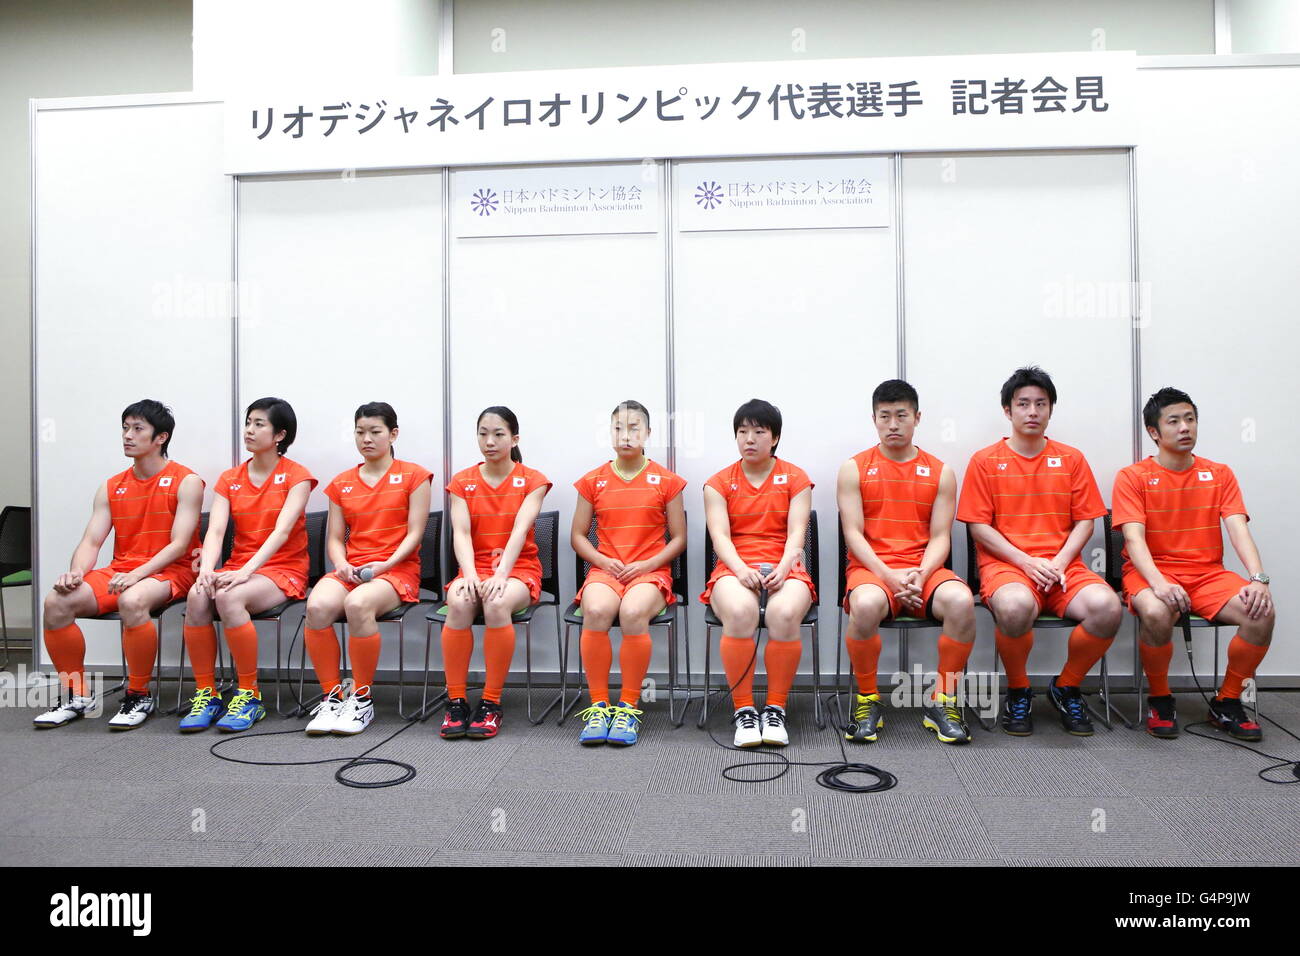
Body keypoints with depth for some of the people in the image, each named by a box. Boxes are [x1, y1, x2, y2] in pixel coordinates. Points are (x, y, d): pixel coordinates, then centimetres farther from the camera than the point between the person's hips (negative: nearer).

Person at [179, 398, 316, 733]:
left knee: (229, 598, -33)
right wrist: (207, 569, -21)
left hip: (283, 570, -4)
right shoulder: (229, 479, 12)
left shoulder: (296, 476, -2)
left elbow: (282, 531, -15)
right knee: (197, 597, -28)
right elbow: (215, 530, -1)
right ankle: (205, 694, -16)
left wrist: (246, 571, -28)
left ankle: (249, 696, -21)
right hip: (237, 567, 4)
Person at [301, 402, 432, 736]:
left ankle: (361, 699, -19)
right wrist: (341, 564, -8)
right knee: (317, 605, -30)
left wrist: (385, 564, -14)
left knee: (358, 604, -36)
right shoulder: (341, 483, 19)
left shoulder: (413, 476, 6)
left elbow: (414, 534, -1)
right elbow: (334, 538, 14)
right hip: (349, 569, 4)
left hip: (397, 570, -4)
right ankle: (332, 696, -16)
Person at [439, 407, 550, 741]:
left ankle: (491, 703, -23)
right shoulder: (462, 482, 9)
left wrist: (501, 574, -28)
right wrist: (470, 574, -24)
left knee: (497, 604, -36)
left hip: (518, 567, -2)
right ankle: (456, 701, -22)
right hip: (474, 566, 2)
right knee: (458, 603, -33)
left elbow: (520, 530, -12)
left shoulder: (531, 480, 3)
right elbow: (461, 533, -5)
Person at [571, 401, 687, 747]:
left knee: (633, 612, -36)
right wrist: (604, 561, -5)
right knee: (596, 611, -34)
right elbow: (578, 535, 14)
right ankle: (599, 706, -20)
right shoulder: (593, 481, 12)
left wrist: (647, 564, -8)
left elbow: (678, 538, 8)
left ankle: (628, 706, -19)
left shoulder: (666, 481, 8)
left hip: (650, 572, -1)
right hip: (604, 570, 1)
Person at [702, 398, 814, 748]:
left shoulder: (796, 478, 12)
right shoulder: (719, 483, 12)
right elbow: (720, 536, -1)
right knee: (740, 612, -36)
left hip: (783, 570, 0)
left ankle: (775, 709, -17)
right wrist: (741, 570, -21)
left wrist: (783, 568, -19)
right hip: (735, 569, 0)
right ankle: (743, 711, -20)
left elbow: (796, 534, 1)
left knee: (784, 614, -35)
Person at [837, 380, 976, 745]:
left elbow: (940, 536, 5)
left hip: (924, 569, 2)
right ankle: (868, 701, -13)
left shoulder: (940, 472, 13)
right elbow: (853, 533, -1)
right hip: (871, 569, -2)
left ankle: (942, 702, -12)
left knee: (961, 601, -32)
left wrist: (921, 575, -15)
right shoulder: (854, 468, 8)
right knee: (866, 604, -38)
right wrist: (889, 576, -16)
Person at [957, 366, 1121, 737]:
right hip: (1006, 564, -3)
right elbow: (978, 526, 0)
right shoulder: (985, 461, 6)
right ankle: (1018, 692, -7)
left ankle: (1066, 688, 0)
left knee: (1106, 606, -29)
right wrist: (1026, 562, -12)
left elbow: (1085, 522, 10)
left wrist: (1059, 562, -8)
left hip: (1061, 564, 3)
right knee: (1015, 606, -38)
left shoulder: (1071, 459, 14)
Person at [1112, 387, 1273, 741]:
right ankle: (1160, 700, -9)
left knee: (1261, 613, -25)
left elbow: (1238, 529, 0)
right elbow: (1134, 538, -11)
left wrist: (1258, 579, -19)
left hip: (1207, 572, 3)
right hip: (1151, 572, -3)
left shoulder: (1219, 474, 12)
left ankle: (1227, 702, -2)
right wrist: (1159, 583, -29)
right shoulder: (1132, 477, 1)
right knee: (1157, 613, -37)